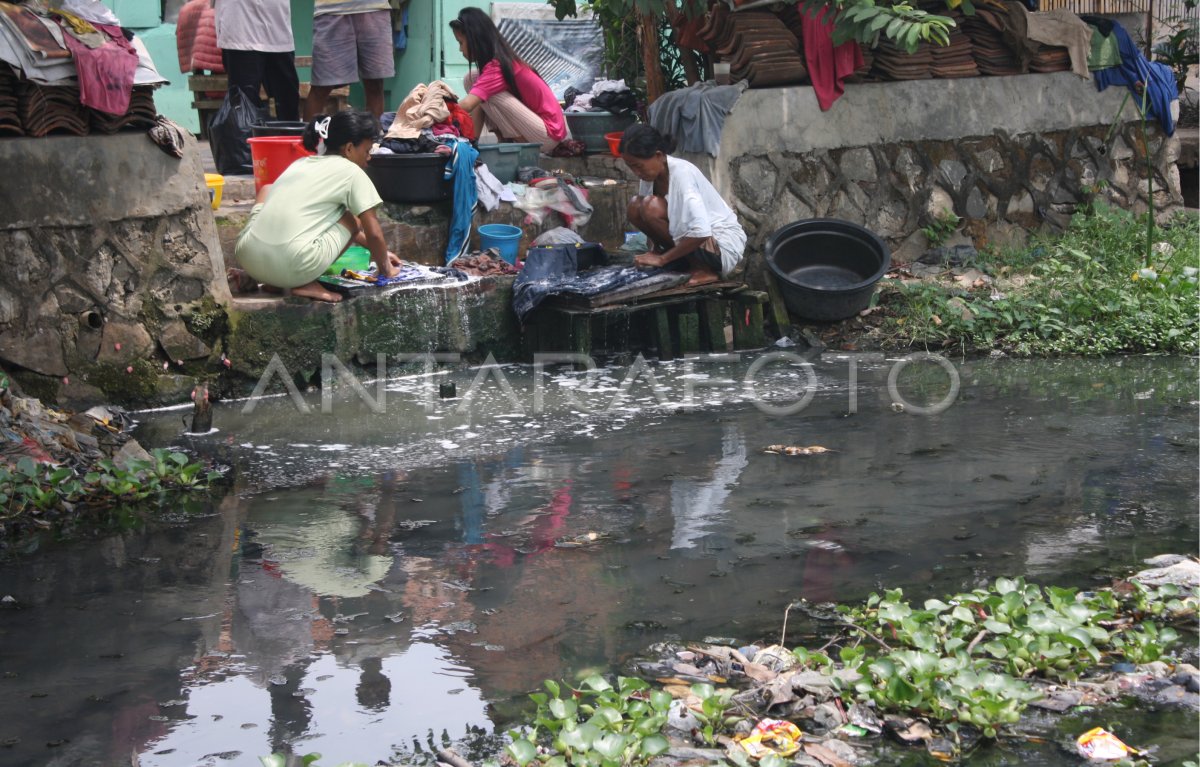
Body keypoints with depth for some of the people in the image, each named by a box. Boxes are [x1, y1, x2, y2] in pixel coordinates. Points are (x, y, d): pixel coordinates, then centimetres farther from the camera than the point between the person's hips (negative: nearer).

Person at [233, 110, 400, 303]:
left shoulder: (301, 164, 26)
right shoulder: (350, 172, 6)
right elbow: (373, 233, 7)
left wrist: (378, 250, 41)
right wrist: (384, 268, 25)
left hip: (248, 257, 6)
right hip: (292, 266, -6)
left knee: (267, 191, 34)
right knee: (351, 221, 20)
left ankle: (273, 279, 22)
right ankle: (306, 284, 3)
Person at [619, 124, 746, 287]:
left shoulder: (681, 174, -25)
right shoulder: (652, 173, -2)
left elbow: (701, 232, -34)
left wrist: (662, 258, -26)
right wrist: (655, 249, -11)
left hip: (724, 246, -8)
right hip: (690, 240, 8)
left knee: (652, 207, -25)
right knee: (634, 208, -6)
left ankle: (703, 270, -12)